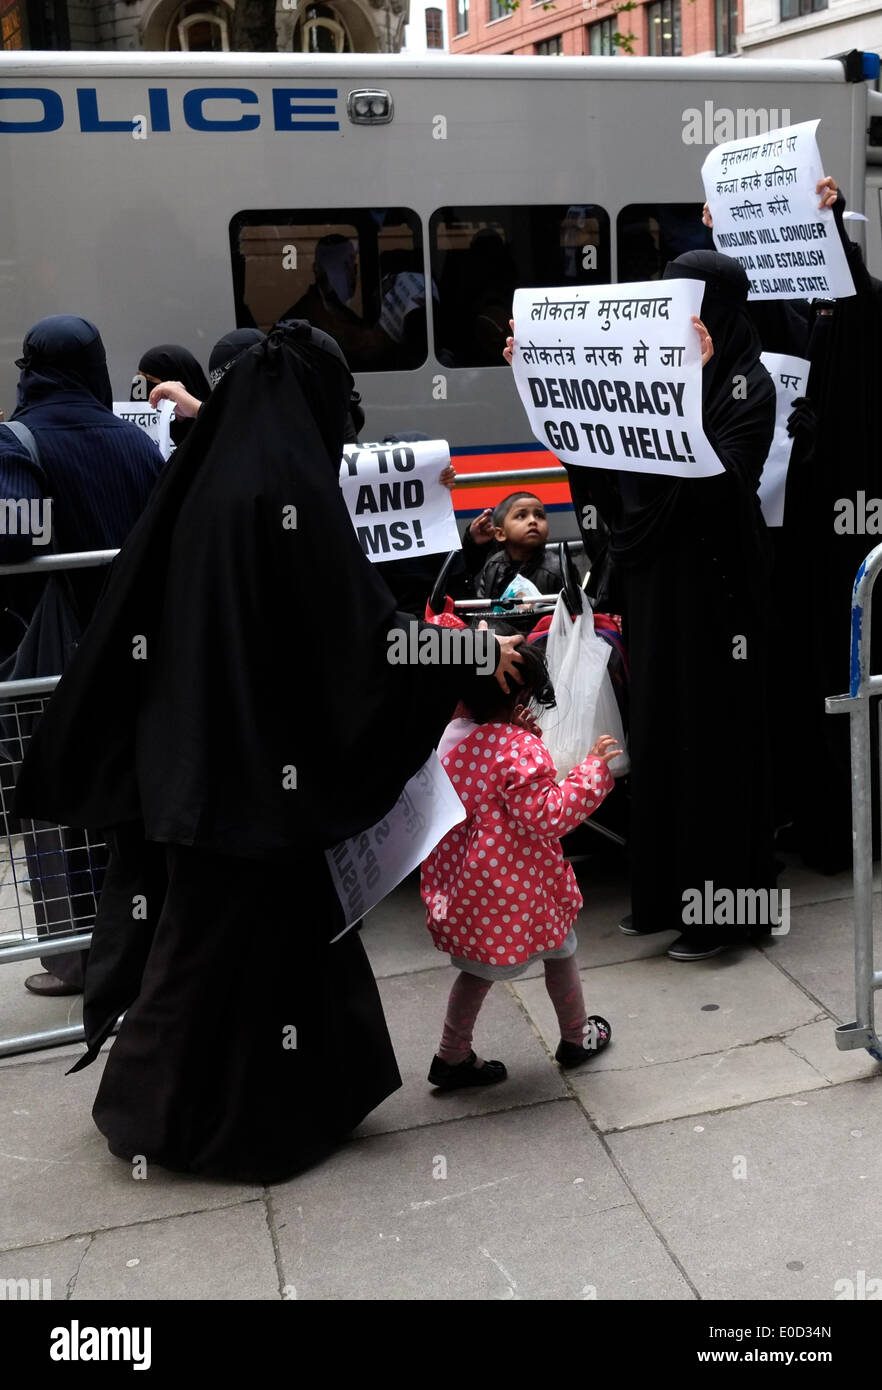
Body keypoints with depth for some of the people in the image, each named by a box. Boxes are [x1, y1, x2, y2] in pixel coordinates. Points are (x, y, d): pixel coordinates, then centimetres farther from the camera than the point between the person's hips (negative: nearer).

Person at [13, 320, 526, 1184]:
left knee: (198, 924, 18)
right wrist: (477, 654, -5)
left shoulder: (201, 475, 8)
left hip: (183, 748, 8)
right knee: (236, 929, 6)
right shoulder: (291, 484, -16)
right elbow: (363, 625, -17)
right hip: (259, 758, -8)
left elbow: (135, 616, 11)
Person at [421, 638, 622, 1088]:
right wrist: (592, 768, -18)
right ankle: (577, 1037, 38)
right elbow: (548, 815, -22)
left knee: (479, 966, 22)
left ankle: (452, 1056, 26)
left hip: (462, 882, 6)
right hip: (516, 886, -6)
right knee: (559, 951, 20)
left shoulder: (451, 735, -1)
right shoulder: (520, 748, -23)